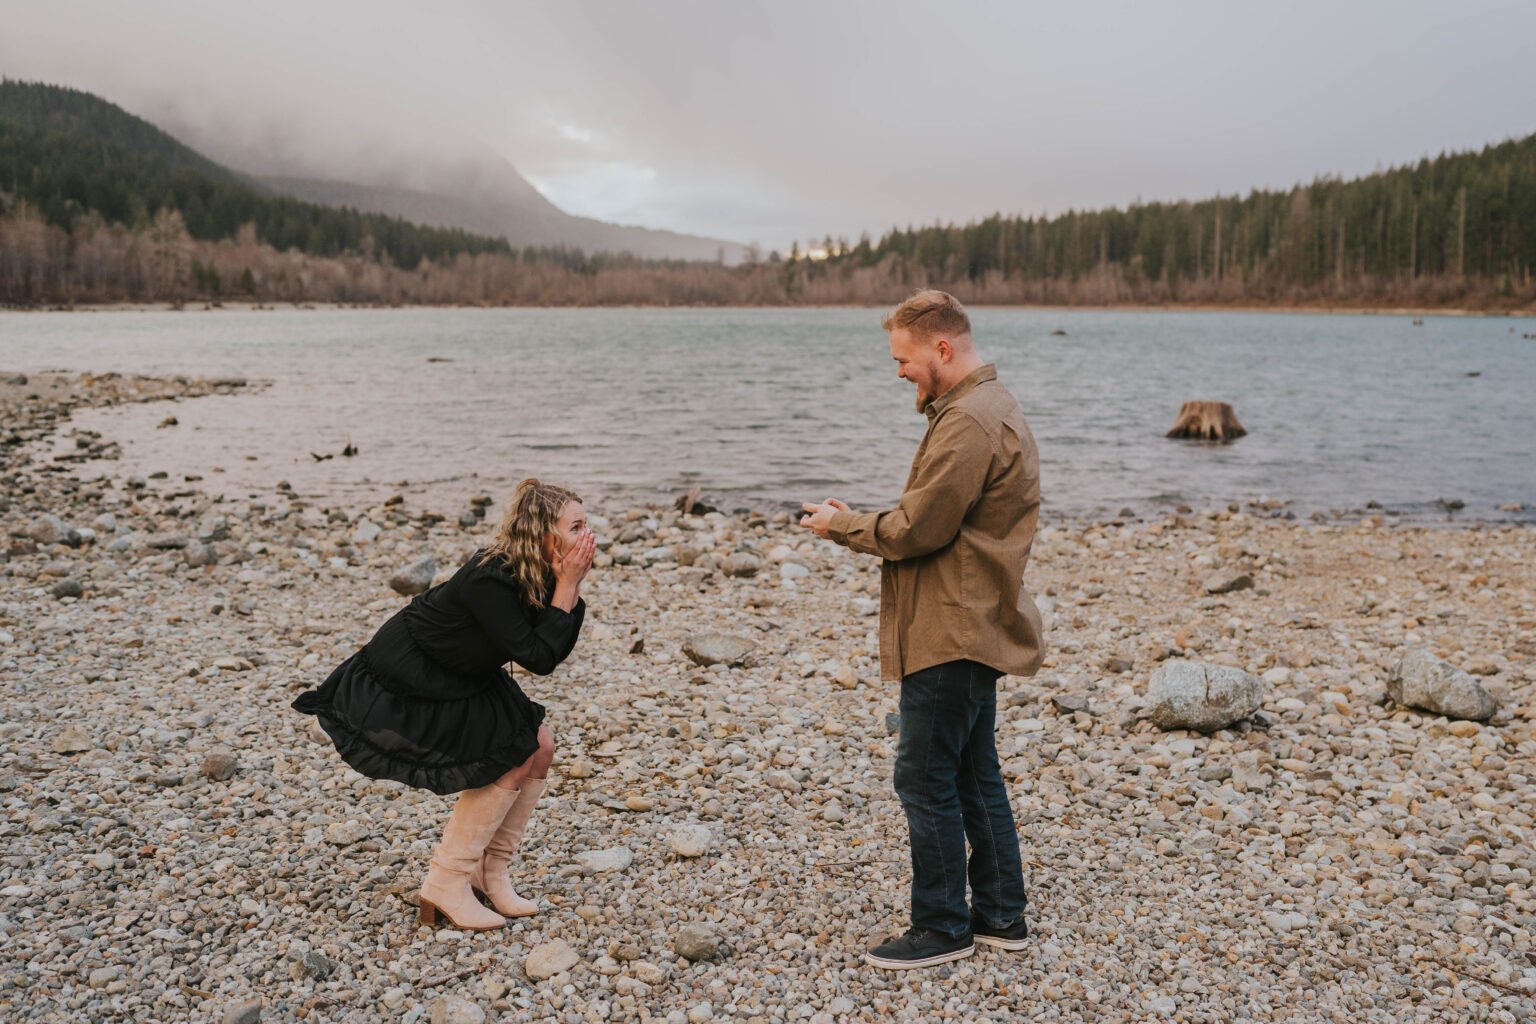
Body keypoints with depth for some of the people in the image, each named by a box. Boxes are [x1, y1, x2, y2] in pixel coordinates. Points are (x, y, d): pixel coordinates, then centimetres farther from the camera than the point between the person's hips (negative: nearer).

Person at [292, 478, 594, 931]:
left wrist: (572, 585, -14)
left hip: (453, 679, 9)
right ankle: (447, 883, -3)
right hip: (396, 689, -9)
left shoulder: (533, 576, -5)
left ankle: (488, 871, 11)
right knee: (513, 758, -15)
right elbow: (538, 658, -30)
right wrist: (567, 585, -28)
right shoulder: (489, 580, -31)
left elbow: (558, 651, -3)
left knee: (539, 745, 0)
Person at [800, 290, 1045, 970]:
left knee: (926, 779, -1)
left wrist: (841, 524, -5)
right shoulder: (988, 408, 17)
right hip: (973, 627, 11)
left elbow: (917, 530, -21)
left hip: (951, 634, -11)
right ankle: (1001, 916, 28)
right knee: (974, 775, 17)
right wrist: (857, 522, 8)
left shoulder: (968, 422, -19)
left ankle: (943, 928, 12)